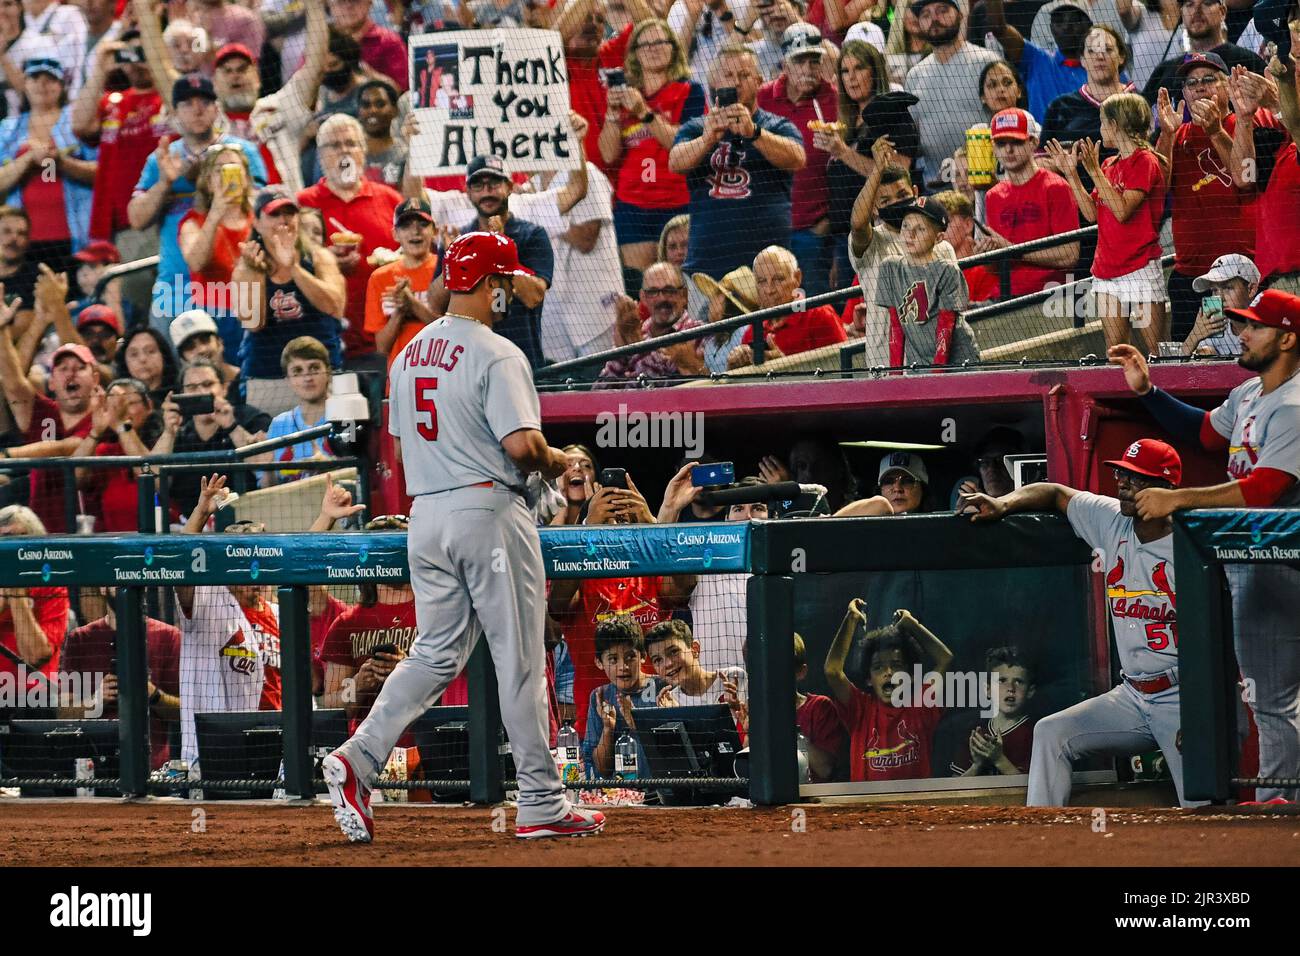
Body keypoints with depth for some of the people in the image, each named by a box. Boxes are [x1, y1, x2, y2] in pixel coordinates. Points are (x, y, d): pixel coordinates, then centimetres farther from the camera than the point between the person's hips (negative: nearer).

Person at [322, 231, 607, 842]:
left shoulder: (409, 354, 13)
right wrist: (555, 462, 0)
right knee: (520, 660, 0)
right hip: (488, 511, -7)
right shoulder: (496, 355, -12)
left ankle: (358, 758, -11)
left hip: (424, 516, 7)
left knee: (436, 654, 8)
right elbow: (522, 444, -20)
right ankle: (542, 803, 3)